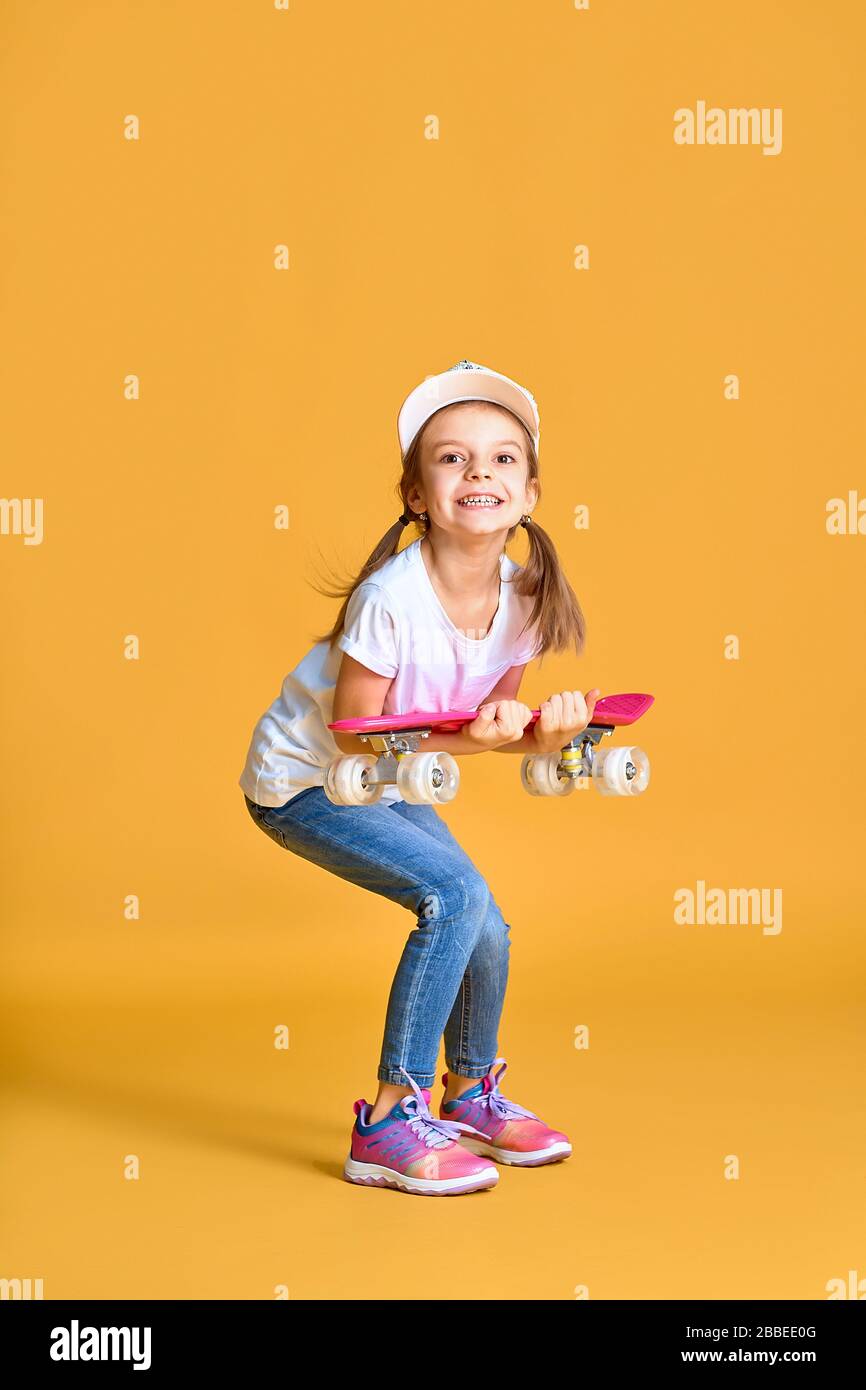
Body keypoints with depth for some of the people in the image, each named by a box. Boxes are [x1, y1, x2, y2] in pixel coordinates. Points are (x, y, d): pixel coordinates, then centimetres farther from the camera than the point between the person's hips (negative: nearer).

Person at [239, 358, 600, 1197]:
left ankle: (469, 1096, 31)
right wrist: (462, 740, -34)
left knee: (485, 930, 3)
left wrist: (540, 732, -22)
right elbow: (353, 730, -24)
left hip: (384, 785, 7)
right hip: (301, 781, -7)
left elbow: (490, 719, -1)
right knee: (455, 892, -22)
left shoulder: (521, 596, -10)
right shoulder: (391, 596, -30)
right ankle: (390, 1122, -12)